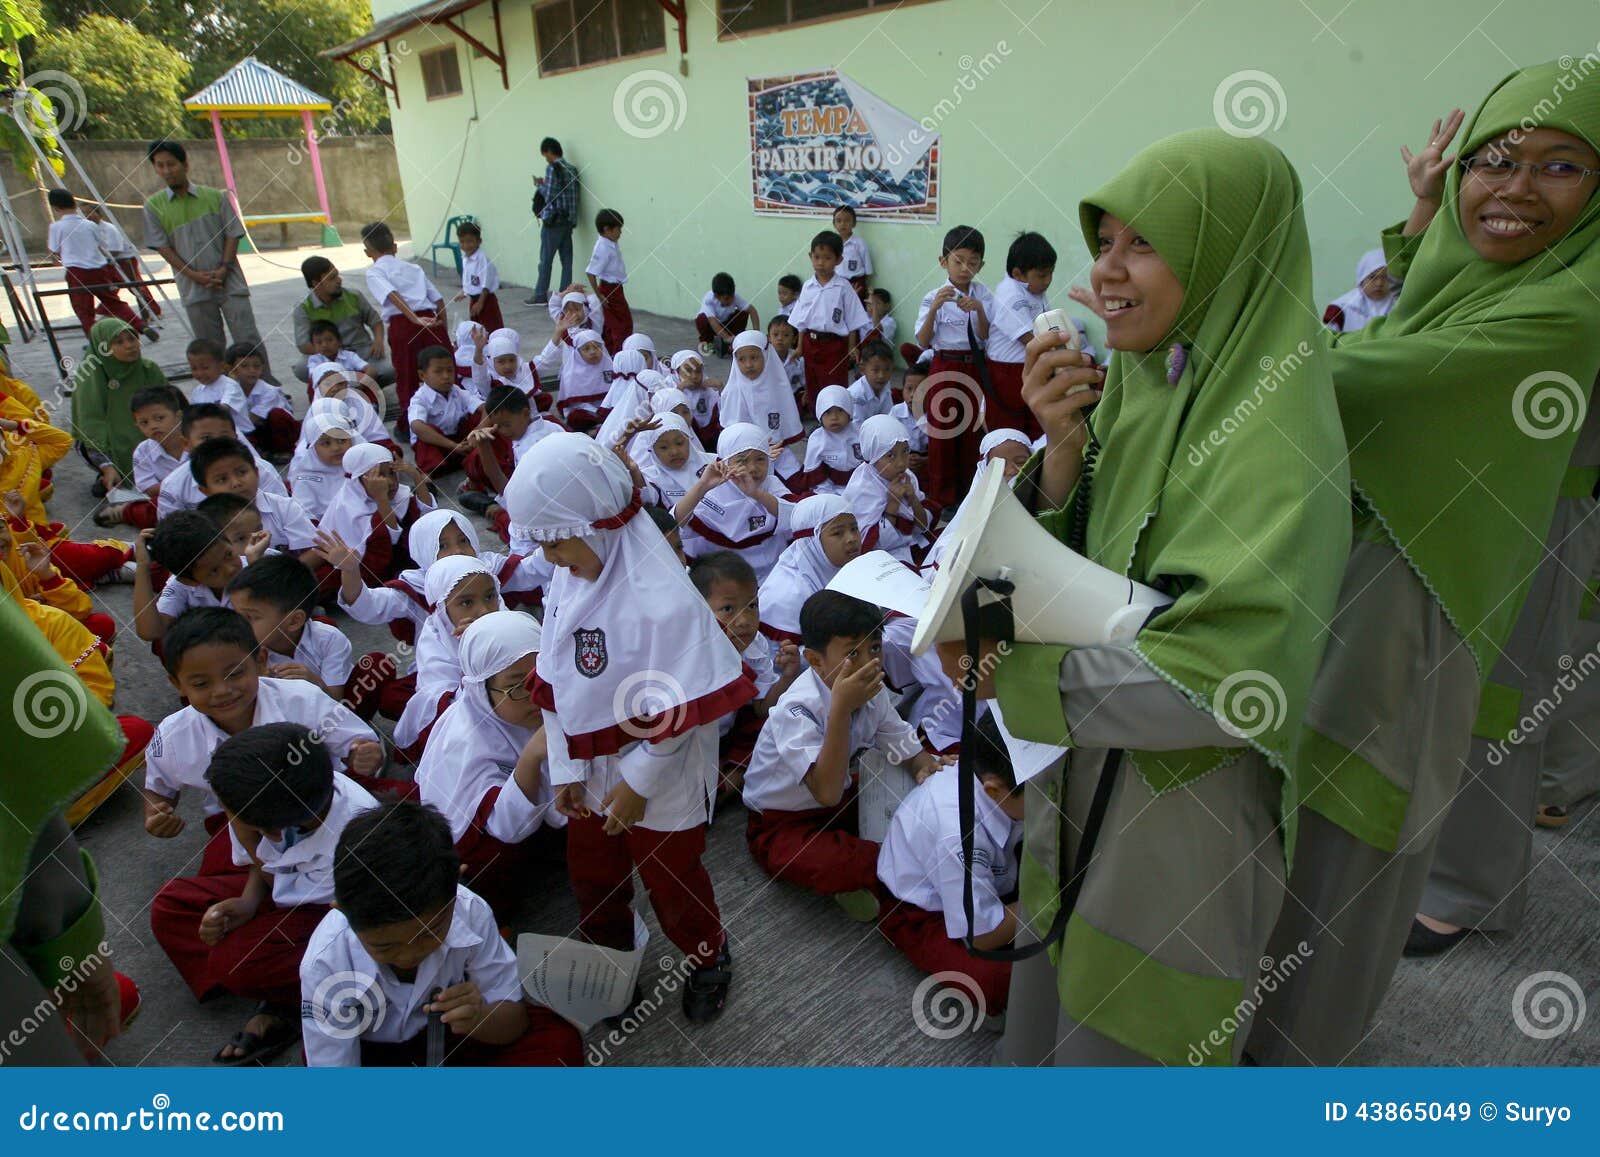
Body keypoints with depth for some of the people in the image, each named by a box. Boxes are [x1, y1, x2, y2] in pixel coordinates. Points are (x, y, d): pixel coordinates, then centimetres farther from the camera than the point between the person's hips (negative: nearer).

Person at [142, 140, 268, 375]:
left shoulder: (215, 197, 4)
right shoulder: (154, 205, 5)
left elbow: (232, 234, 3)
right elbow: (162, 247, 2)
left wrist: (223, 269, -9)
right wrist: (194, 275, -10)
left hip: (229, 282, -1)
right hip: (194, 288, 1)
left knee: (248, 338, -5)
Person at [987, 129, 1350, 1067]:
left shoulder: (1275, 426, -22)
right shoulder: (1134, 383, 1)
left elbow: (1227, 679, -28)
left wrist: (1014, 667, -21)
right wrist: (1062, 452, -17)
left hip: (1185, 804, -6)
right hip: (1082, 768, 7)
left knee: (1129, 1040, 16)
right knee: (1056, 1011, 25)